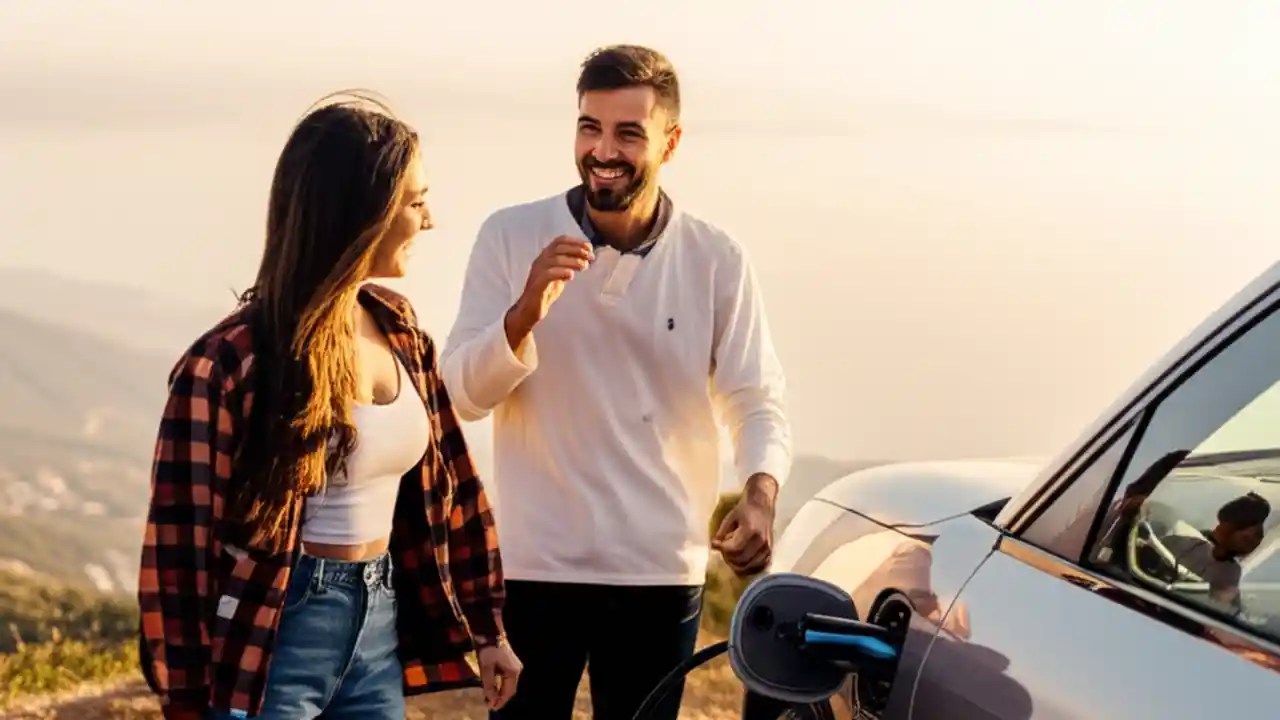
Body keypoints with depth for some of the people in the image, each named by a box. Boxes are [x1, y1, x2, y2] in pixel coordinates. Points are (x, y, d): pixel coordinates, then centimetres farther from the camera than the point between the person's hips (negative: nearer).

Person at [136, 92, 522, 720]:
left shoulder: (399, 332, 6)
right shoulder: (236, 359, -16)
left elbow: (443, 485, 13)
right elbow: (185, 537, -14)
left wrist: (483, 627, 15)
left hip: (378, 623, 7)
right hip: (269, 639, -7)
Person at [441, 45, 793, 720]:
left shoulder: (717, 260, -2)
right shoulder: (510, 236, -4)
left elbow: (758, 402, -2)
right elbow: (462, 393, -7)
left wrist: (760, 494, -23)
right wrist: (526, 312, -26)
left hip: (660, 572, 1)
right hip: (533, 565, -1)